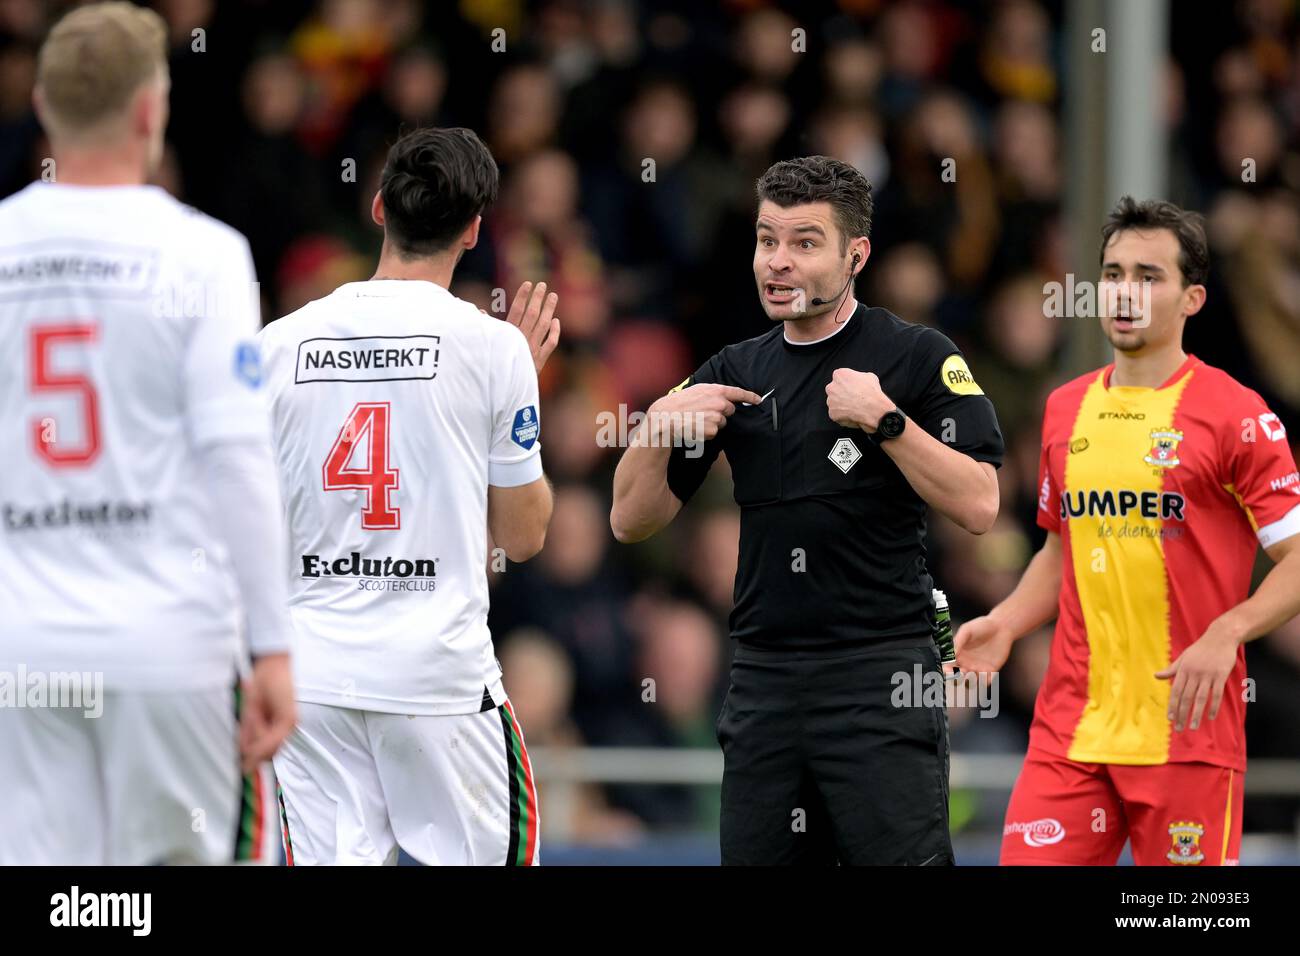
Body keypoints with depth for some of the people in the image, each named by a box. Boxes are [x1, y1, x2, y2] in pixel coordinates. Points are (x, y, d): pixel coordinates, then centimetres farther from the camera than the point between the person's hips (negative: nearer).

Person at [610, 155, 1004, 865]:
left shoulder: (918, 357, -1)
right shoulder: (733, 373, 13)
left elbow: (978, 507, -10)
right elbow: (632, 521, 13)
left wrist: (886, 419, -18)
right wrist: (657, 428, -4)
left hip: (880, 675, -5)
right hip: (763, 683, 5)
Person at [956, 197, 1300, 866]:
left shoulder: (1234, 414, -5)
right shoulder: (1065, 409, 13)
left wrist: (1226, 634, -23)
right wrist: (1005, 624, 8)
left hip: (1188, 729, -5)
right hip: (1070, 728, 5)